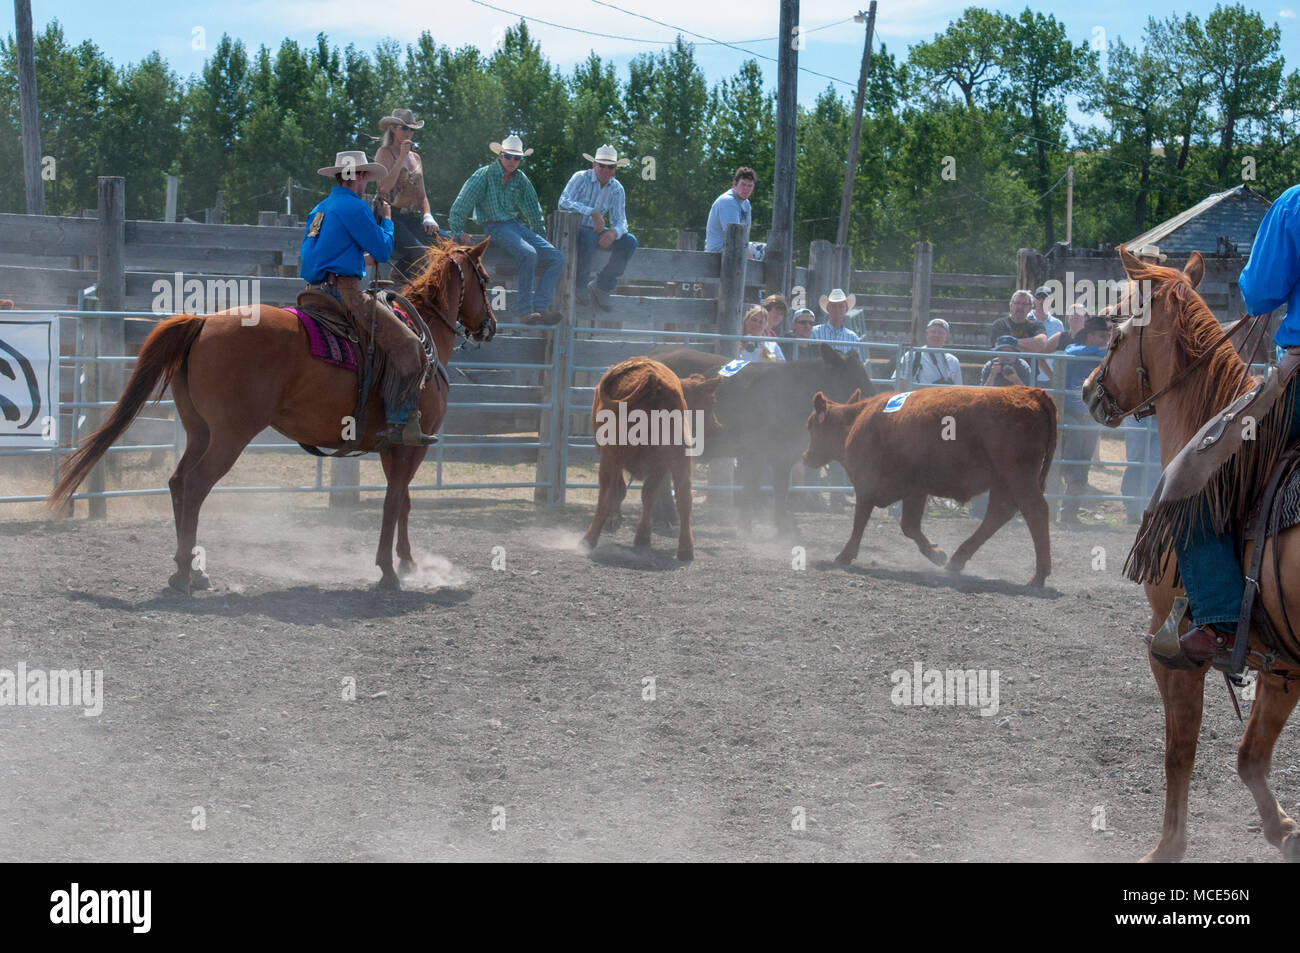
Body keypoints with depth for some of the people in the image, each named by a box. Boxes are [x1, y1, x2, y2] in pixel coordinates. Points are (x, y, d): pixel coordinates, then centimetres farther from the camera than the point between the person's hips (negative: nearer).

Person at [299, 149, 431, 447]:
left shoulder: (319, 209, 20)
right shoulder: (355, 207, -8)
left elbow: (307, 256, 28)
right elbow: (383, 250, -9)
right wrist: (386, 219, 9)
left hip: (316, 290, 10)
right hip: (344, 291, -10)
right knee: (407, 345, -14)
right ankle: (401, 424, -23)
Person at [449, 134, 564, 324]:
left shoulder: (520, 179, 14)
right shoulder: (485, 175, -2)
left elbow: (534, 210, 24)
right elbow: (461, 204, -2)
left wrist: (540, 239, 21)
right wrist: (458, 232, -7)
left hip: (518, 225, 7)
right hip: (496, 228, -7)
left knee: (557, 258, -11)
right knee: (528, 254, -34)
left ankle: (539, 307, -20)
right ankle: (525, 309, -30)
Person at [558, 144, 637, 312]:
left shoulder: (617, 189, 2)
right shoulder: (581, 178, -11)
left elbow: (620, 220, -2)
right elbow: (564, 201, -25)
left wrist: (613, 232, -28)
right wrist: (593, 213, -35)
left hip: (597, 230, 5)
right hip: (574, 228, -5)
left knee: (629, 241, -15)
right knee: (589, 238, -38)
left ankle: (602, 286, -9)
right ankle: (580, 286, -17)